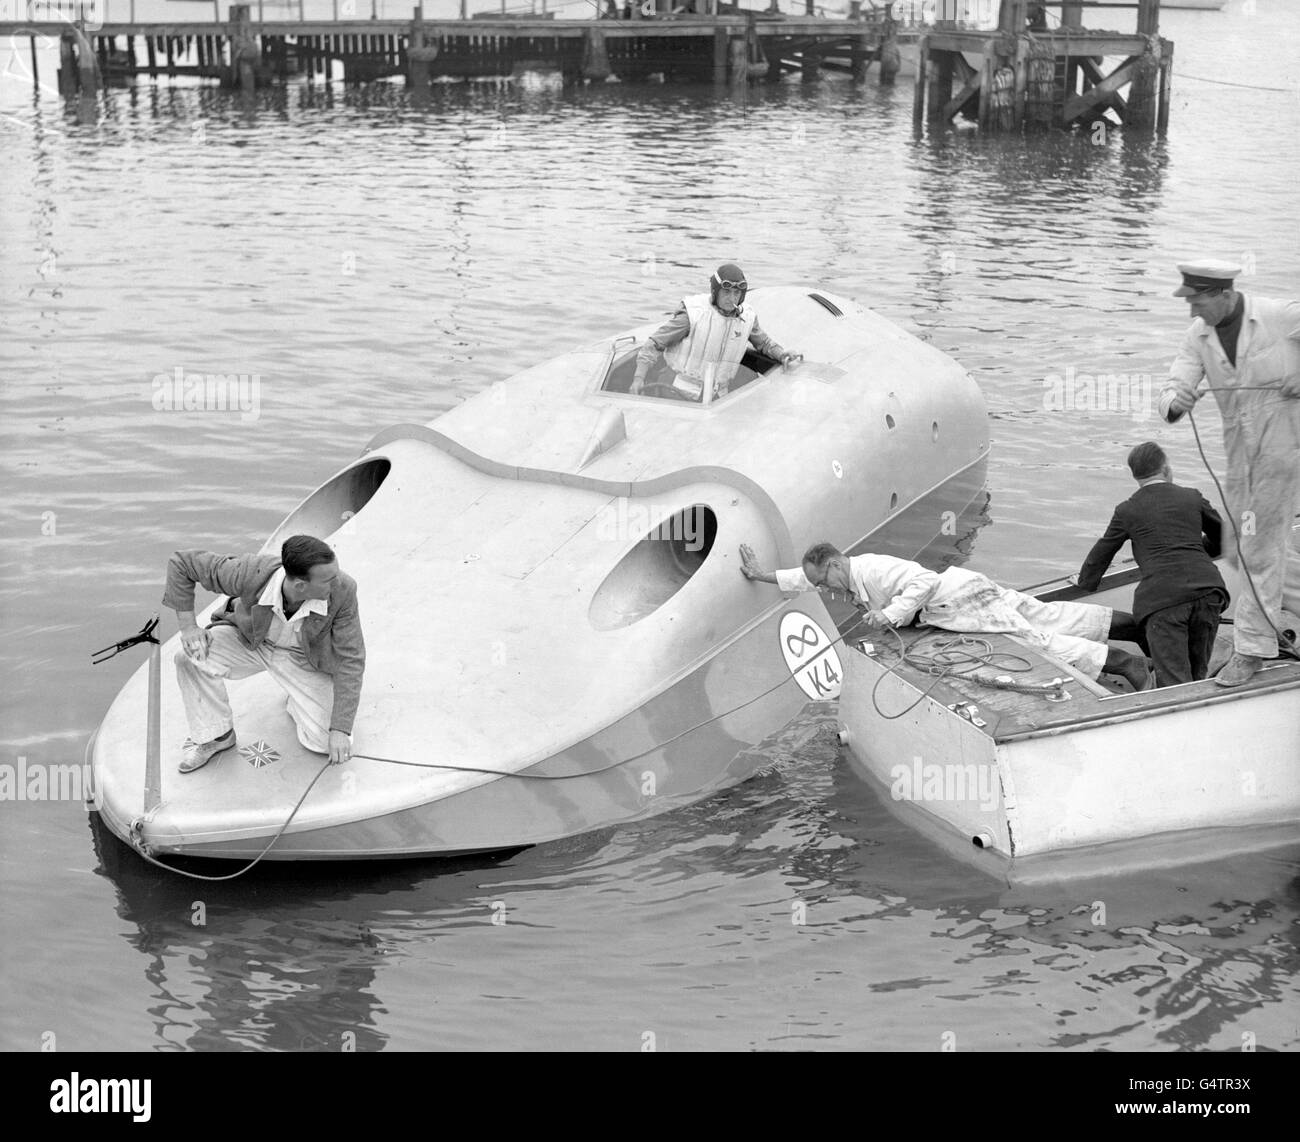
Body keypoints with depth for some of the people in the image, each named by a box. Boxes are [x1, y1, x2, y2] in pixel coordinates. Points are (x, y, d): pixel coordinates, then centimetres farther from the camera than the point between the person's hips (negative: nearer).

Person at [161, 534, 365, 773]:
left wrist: (340, 729, -24)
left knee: (324, 743, -14)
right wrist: (188, 626, -25)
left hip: (303, 656, 0)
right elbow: (181, 562, -22)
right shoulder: (251, 574, -36)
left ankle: (297, 698, 21)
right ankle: (216, 735, -2)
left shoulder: (342, 590, -34)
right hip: (249, 641, 0)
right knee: (190, 658, -27)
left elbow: (351, 659, -23)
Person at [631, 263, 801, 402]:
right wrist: (639, 377, -22)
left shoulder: (746, 318, -2)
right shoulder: (693, 313, -15)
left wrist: (782, 355, -2)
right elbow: (655, 343, -11)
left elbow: (764, 343, 19)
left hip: (717, 399, 4)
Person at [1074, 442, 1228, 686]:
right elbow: (1223, 539, 34)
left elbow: (1101, 553, 26)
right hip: (1207, 587, 3)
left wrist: (1086, 582, 44)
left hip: (1161, 597, -3)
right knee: (1197, 678, 13)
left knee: (1174, 683, -11)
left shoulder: (1127, 510, 14)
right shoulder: (1192, 497, 20)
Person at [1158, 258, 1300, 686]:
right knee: (1243, 548, 12)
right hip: (1241, 451, 6)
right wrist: (1176, 401, -32)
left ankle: (1253, 646, 4)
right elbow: (1175, 390, -8)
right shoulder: (1198, 336, -1)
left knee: (1261, 544, -5)